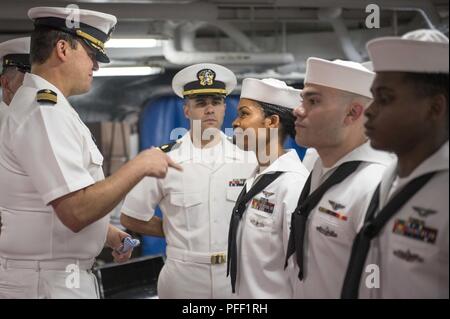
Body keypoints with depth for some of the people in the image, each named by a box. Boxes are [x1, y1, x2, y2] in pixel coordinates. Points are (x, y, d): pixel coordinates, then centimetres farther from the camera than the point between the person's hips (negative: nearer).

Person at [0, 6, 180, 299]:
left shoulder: (41, 104, 13)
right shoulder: (45, 111, -19)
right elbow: (77, 210, -27)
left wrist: (106, 233, 15)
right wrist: (140, 166, -17)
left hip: (59, 276, 10)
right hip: (48, 282, -10)